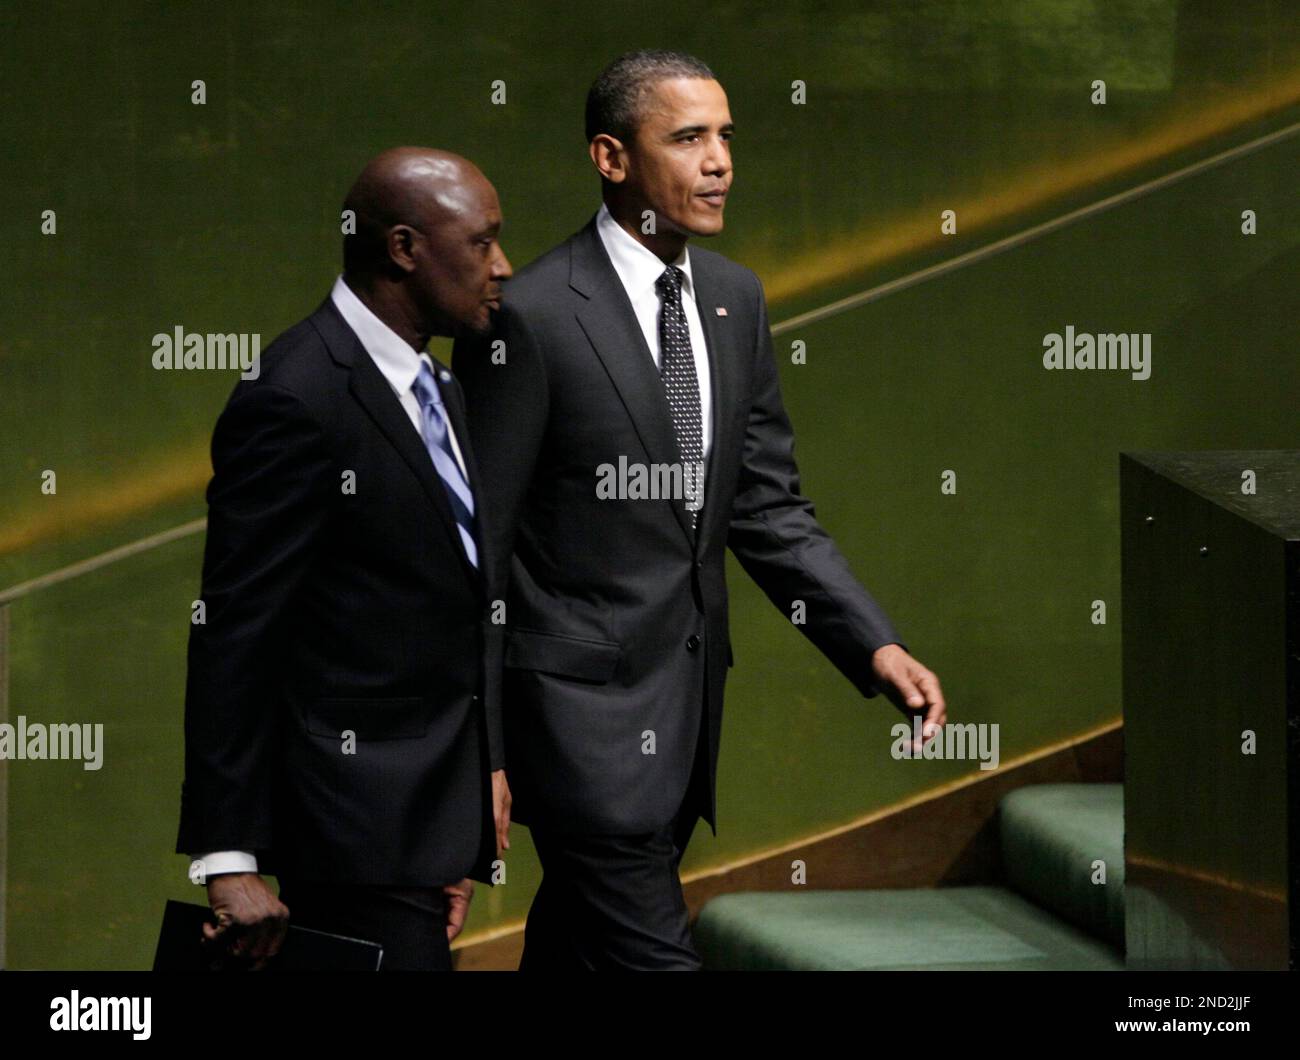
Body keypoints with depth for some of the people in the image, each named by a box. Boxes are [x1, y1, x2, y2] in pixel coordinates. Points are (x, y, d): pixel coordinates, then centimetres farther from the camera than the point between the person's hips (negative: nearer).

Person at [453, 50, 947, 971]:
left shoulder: (734, 297, 8)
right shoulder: (531, 316, -15)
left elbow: (767, 504, 12)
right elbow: (475, 543, -12)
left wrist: (875, 645, -2)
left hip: (688, 696, 7)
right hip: (583, 702, -7)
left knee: (575, 938, 20)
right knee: (652, 952, -9)